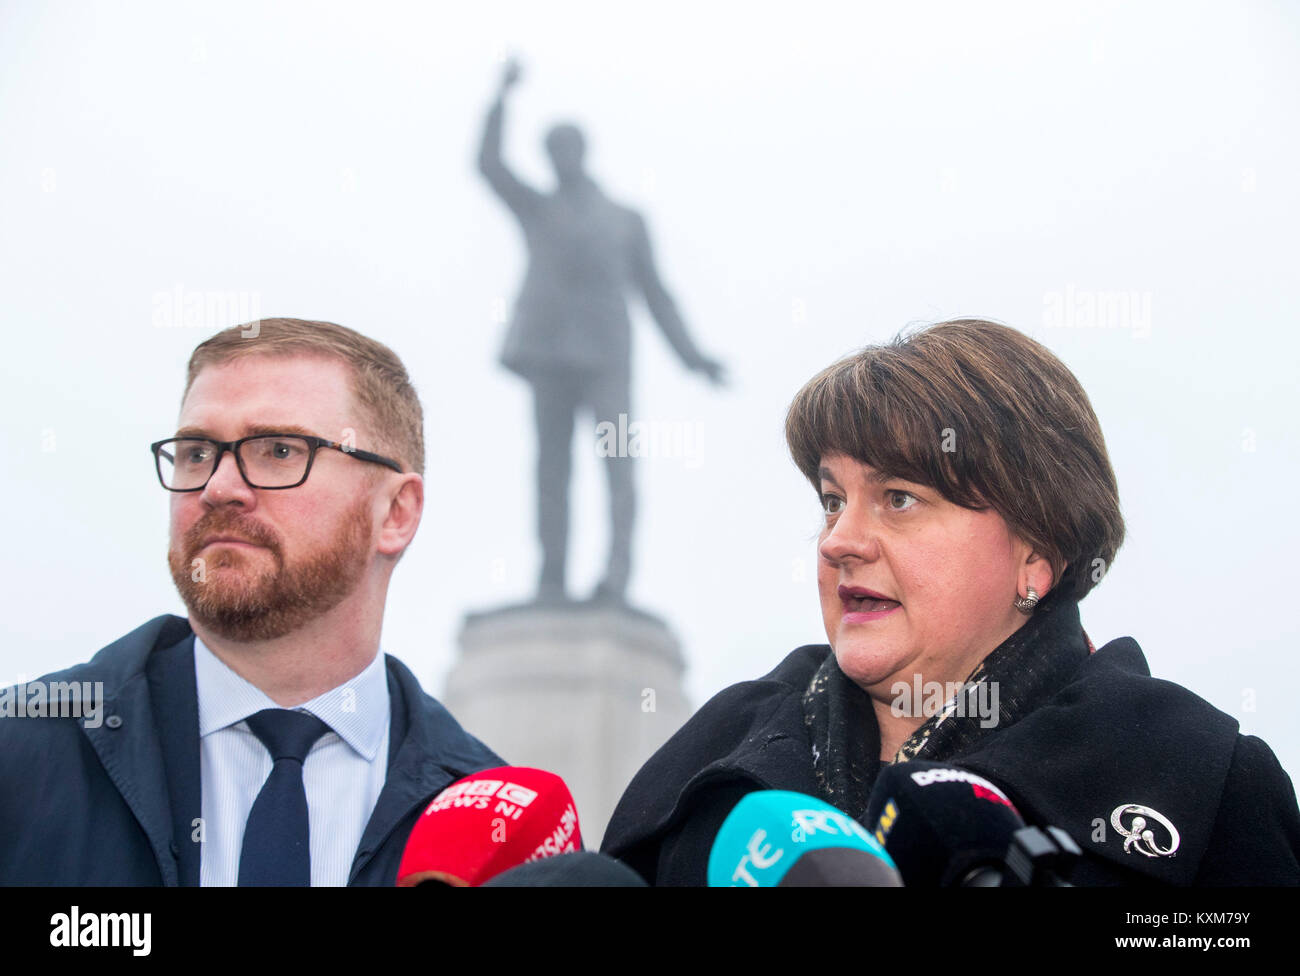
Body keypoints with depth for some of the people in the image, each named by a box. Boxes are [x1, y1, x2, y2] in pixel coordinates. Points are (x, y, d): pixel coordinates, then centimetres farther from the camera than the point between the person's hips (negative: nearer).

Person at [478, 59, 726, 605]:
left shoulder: (626, 222, 22)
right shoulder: (537, 211, 22)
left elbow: (654, 292, 19)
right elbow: (489, 164, 7)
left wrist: (690, 356, 10)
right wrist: (502, 98, -2)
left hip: (605, 353, -1)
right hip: (548, 350, 1)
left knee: (617, 458, -16)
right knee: (551, 466, -4)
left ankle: (616, 573, -25)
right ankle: (551, 577, -7)